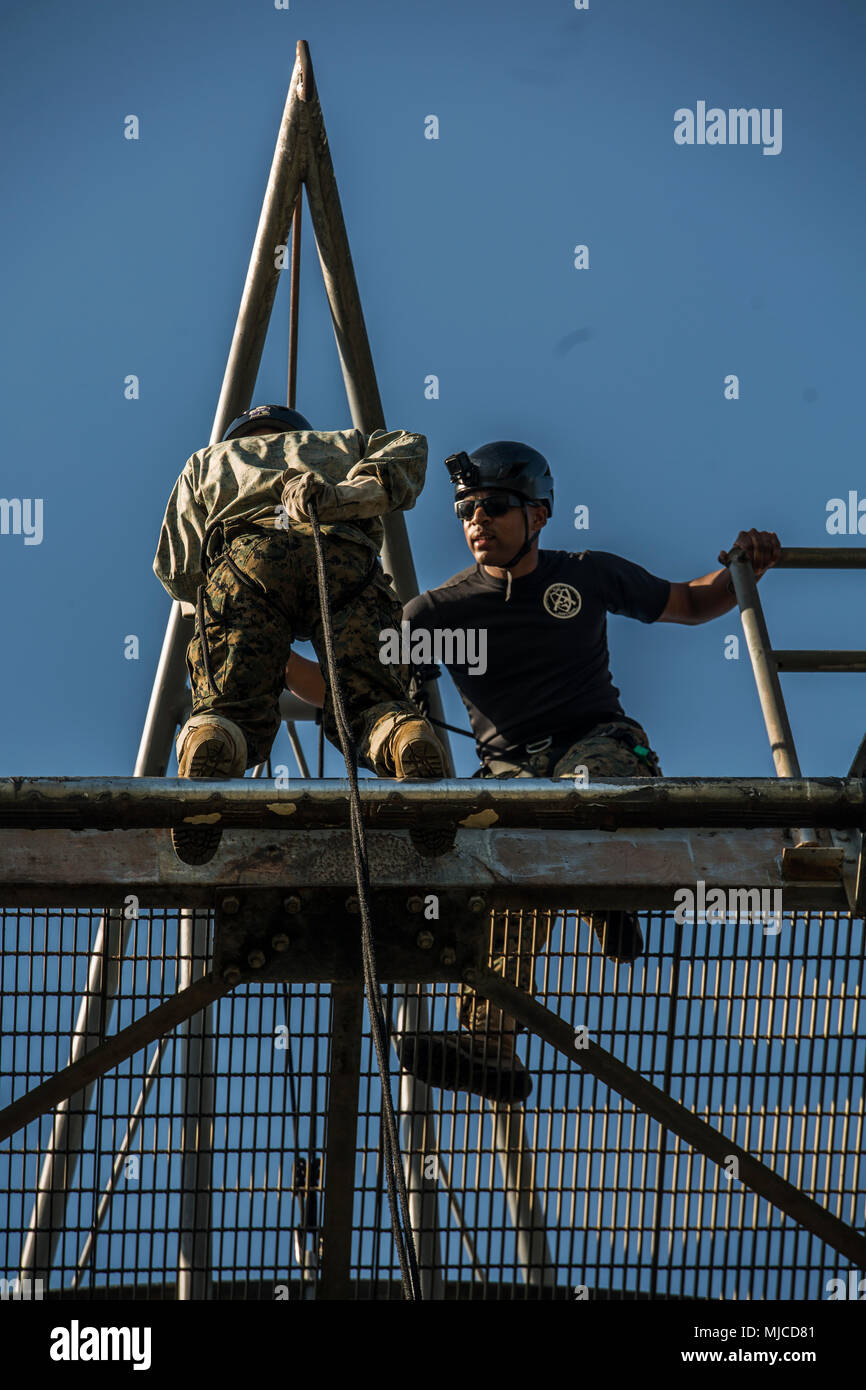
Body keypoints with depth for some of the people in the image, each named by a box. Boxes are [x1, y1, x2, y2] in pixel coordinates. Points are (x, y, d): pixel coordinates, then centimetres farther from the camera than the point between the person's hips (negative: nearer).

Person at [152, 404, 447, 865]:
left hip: (246, 555, 0)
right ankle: (412, 741, -35)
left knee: (232, 707, -3)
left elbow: (176, 571, 30)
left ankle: (205, 755, -39)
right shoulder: (342, 443, 43)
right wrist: (342, 496, 6)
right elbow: (409, 449, 20)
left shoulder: (205, 461, 42)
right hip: (346, 555, 0)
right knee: (370, 697, 0)